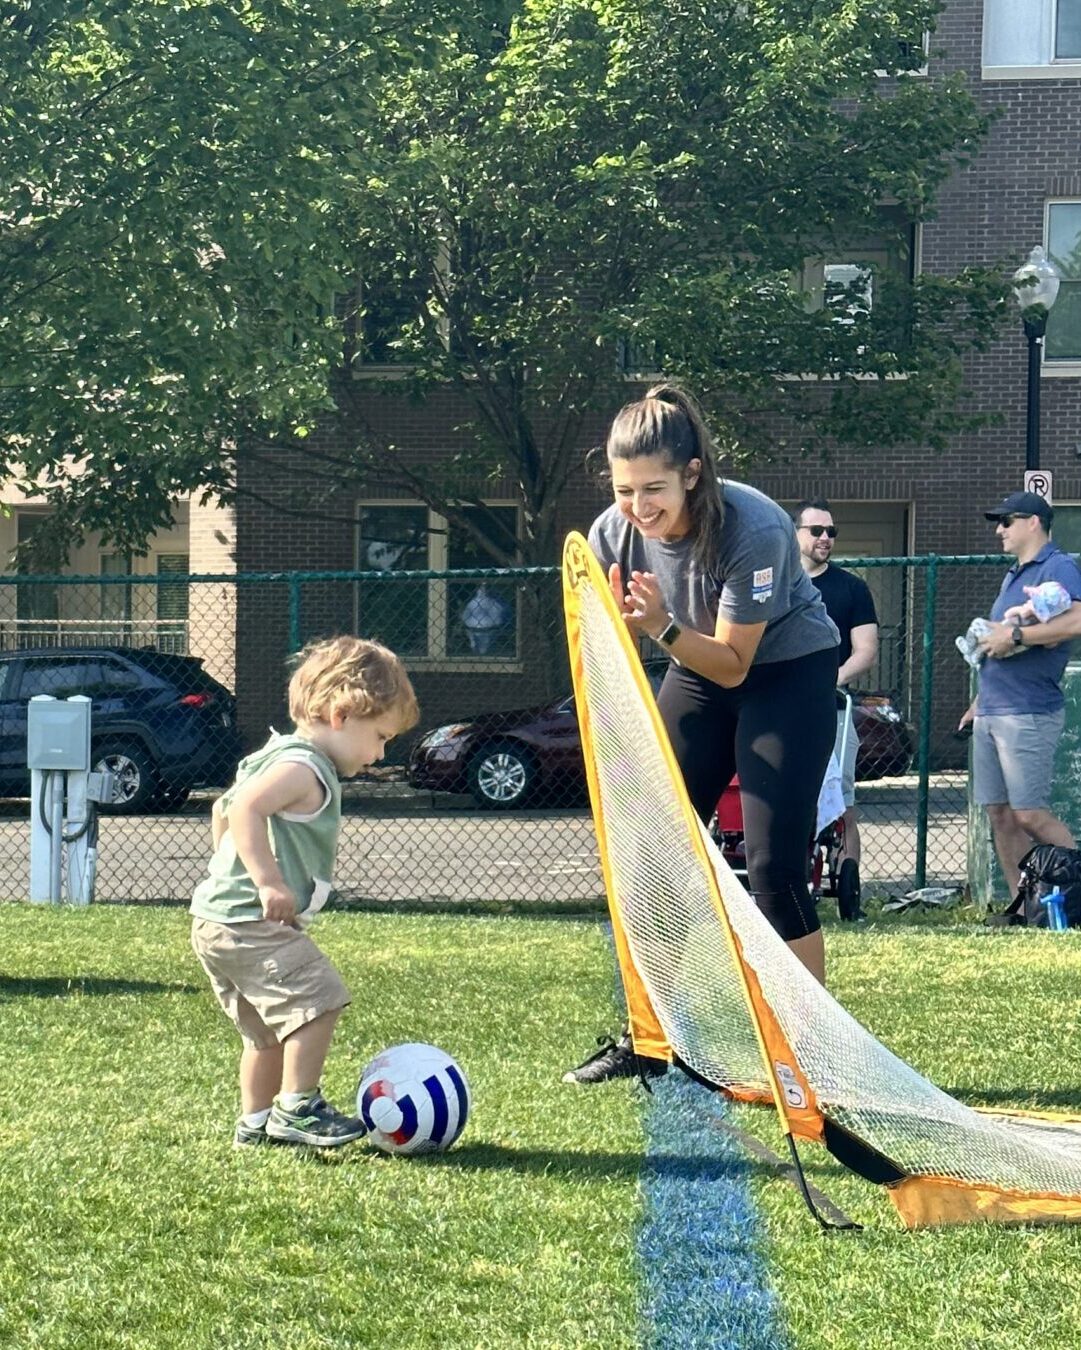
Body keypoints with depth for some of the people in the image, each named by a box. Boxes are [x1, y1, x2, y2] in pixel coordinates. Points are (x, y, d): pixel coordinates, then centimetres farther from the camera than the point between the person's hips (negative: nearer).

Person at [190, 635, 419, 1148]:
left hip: (219, 920, 11)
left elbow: (224, 809, 28)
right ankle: (297, 1109, -6)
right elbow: (245, 811, -31)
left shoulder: (278, 757, 17)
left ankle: (255, 1120, 26)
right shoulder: (302, 768, -17)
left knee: (271, 1027, 18)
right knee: (319, 999, -11)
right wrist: (268, 883, -33)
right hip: (249, 925, -11)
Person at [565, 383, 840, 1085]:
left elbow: (733, 664, -24)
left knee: (774, 868, -13)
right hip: (700, 670, 5)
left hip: (789, 674, -5)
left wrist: (663, 627, -40)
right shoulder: (614, 533, -17)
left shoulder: (753, 529, -32)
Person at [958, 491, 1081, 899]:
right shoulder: (1012, 575, 22)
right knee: (1000, 814, 6)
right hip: (992, 712, 9)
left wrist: (1015, 636, -22)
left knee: (1030, 815, -13)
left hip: (1029, 713, -9)